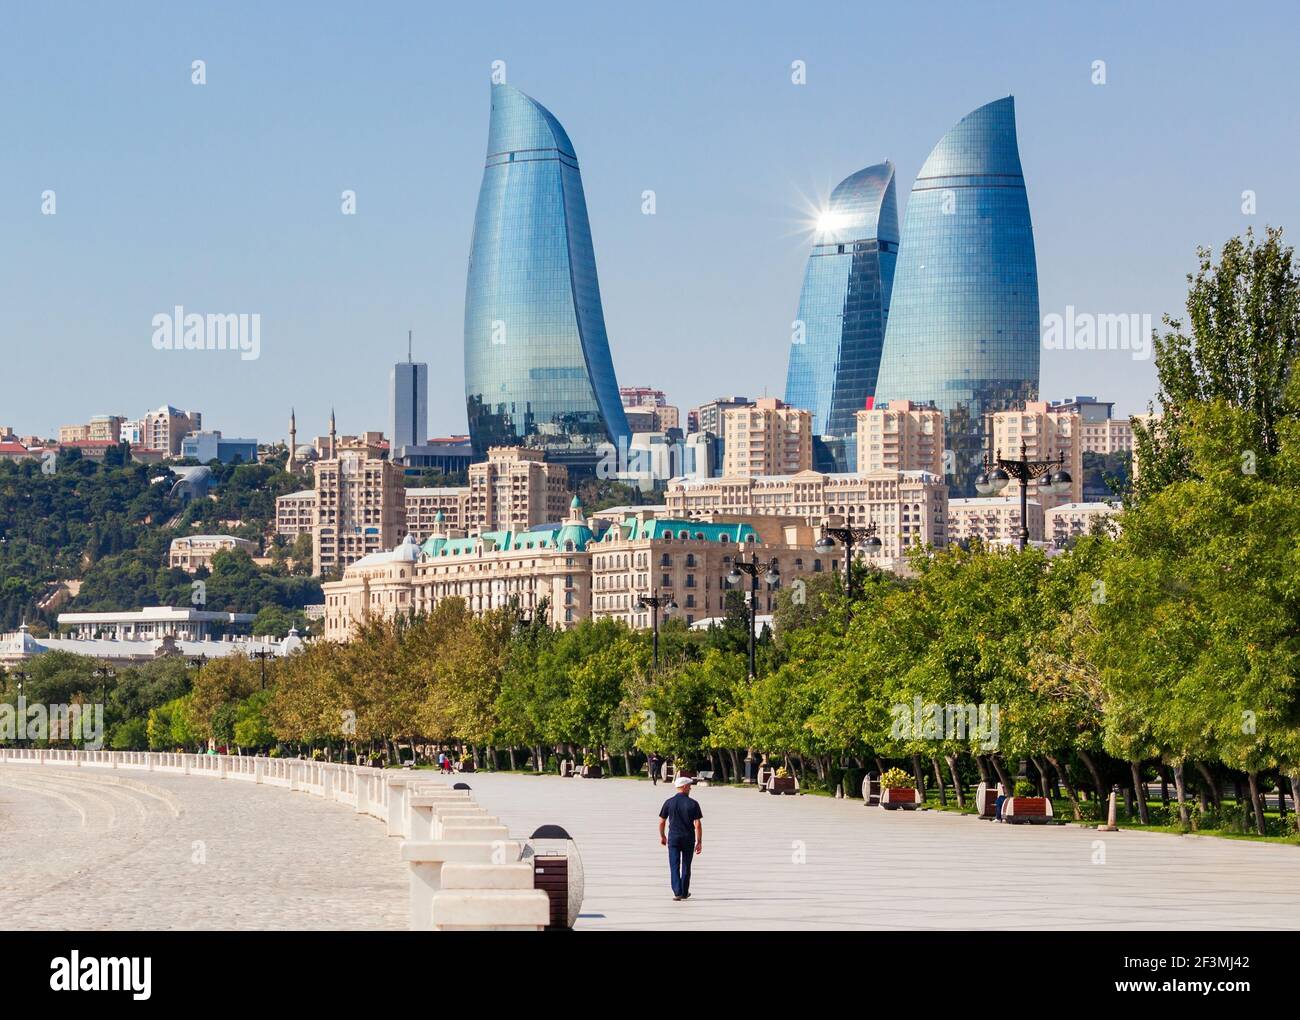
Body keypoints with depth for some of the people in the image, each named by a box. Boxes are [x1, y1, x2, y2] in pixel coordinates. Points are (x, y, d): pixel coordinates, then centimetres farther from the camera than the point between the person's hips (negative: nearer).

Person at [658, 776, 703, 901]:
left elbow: (661, 822, 3)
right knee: (686, 867, 14)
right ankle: (684, 893, 23)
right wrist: (699, 842, -4)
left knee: (674, 866, 0)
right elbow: (697, 824, -9)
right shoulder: (693, 804, -7)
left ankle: (677, 892, -13)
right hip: (688, 839, 0)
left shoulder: (669, 802, -3)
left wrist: (662, 836, 19)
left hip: (673, 838, 0)